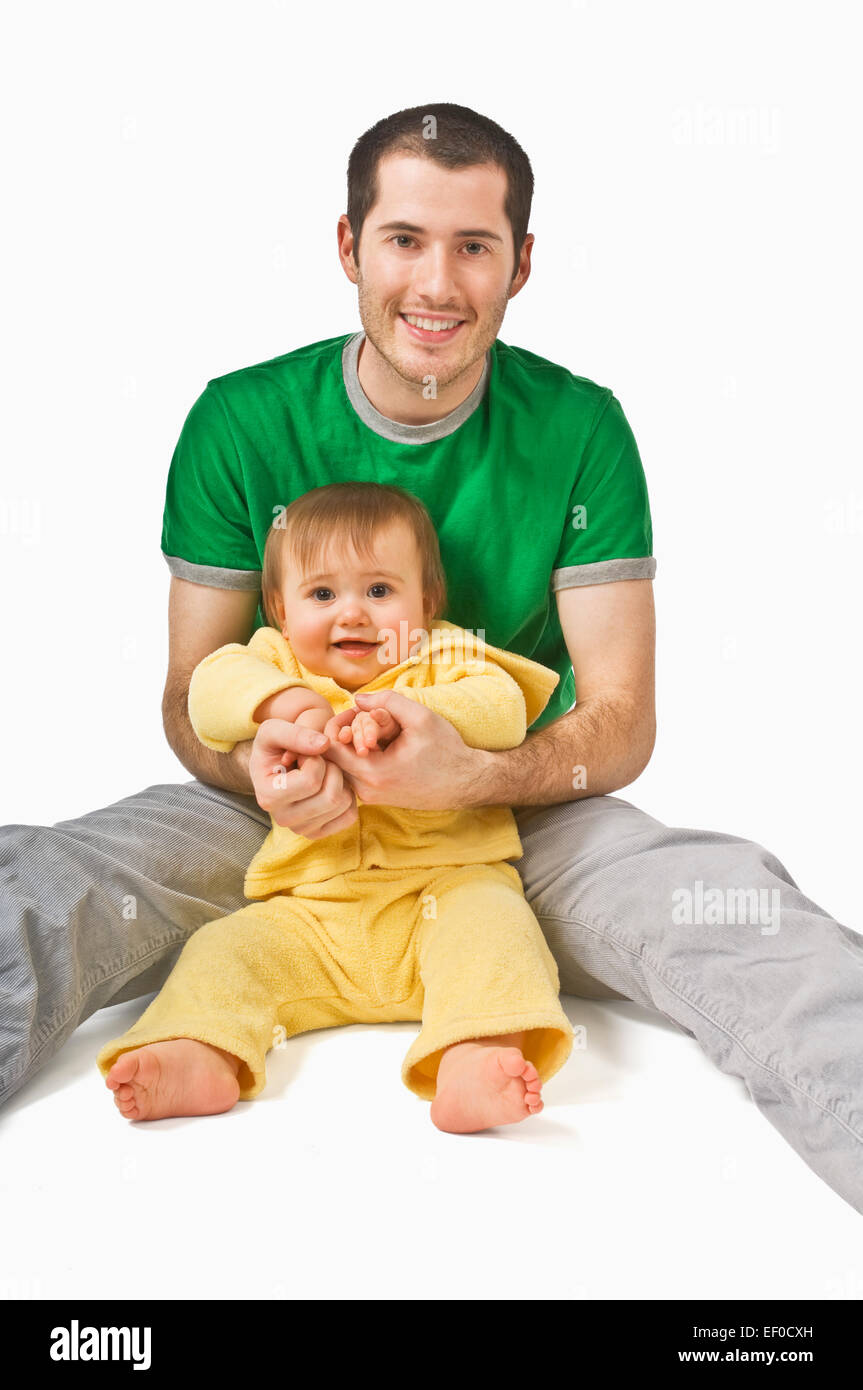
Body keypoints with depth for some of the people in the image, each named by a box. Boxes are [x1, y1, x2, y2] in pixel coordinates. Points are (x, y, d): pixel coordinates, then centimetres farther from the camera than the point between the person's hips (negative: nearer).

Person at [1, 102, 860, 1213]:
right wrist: (259, 769, -25)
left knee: (728, 892, -32)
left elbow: (621, 722, -7)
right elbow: (190, 692, 0)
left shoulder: (581, 430, -5)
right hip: (277, 823, 1)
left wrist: (478, 775, -30)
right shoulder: (240, 422, -4)